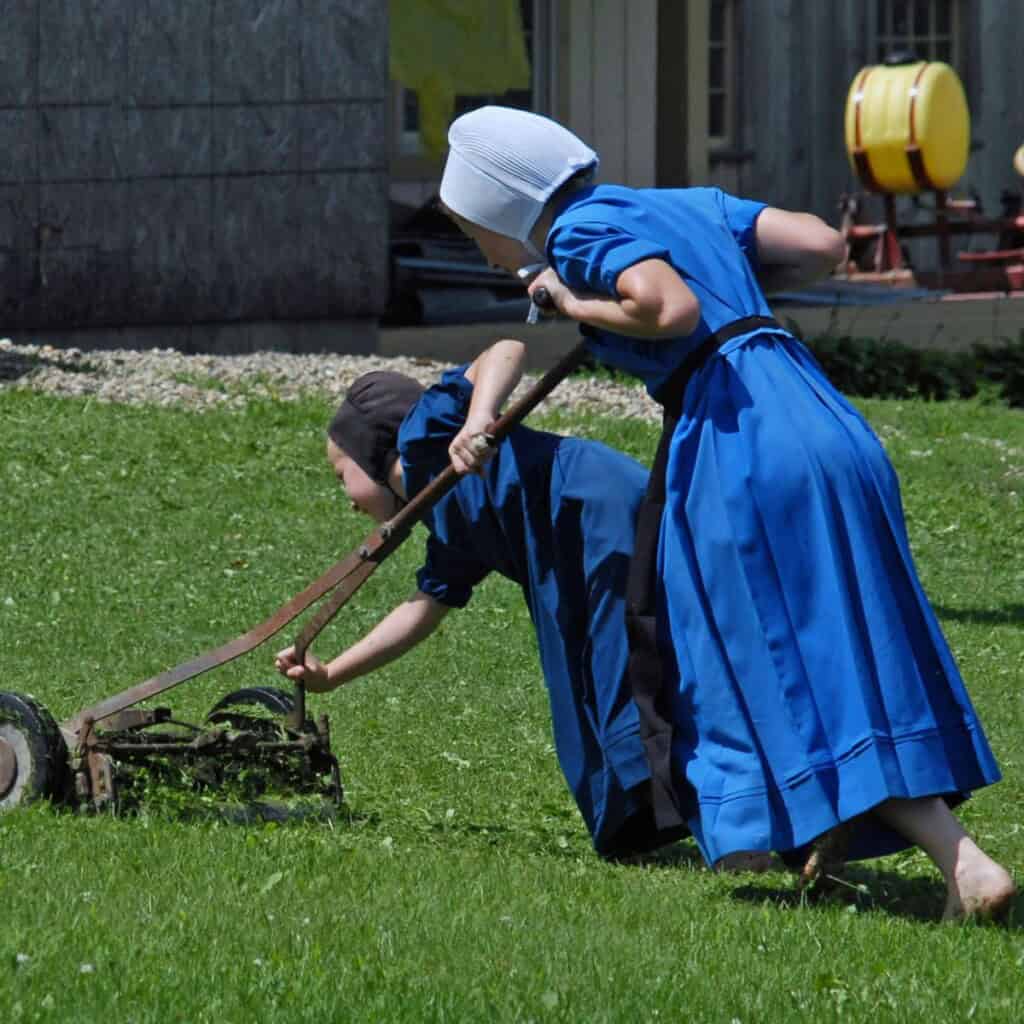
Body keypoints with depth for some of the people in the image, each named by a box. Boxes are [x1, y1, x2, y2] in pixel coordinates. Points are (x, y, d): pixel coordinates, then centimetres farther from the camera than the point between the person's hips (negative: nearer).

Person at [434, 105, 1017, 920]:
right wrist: (733, 294, 23)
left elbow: (669, 308, -18)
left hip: (743, 445, -8)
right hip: (827, 425, 8)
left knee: (791, 683, -6)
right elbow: (823, 248, 12)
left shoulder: (583, 228, 0)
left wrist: (574, 304, -1)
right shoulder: (688, 205, 23)